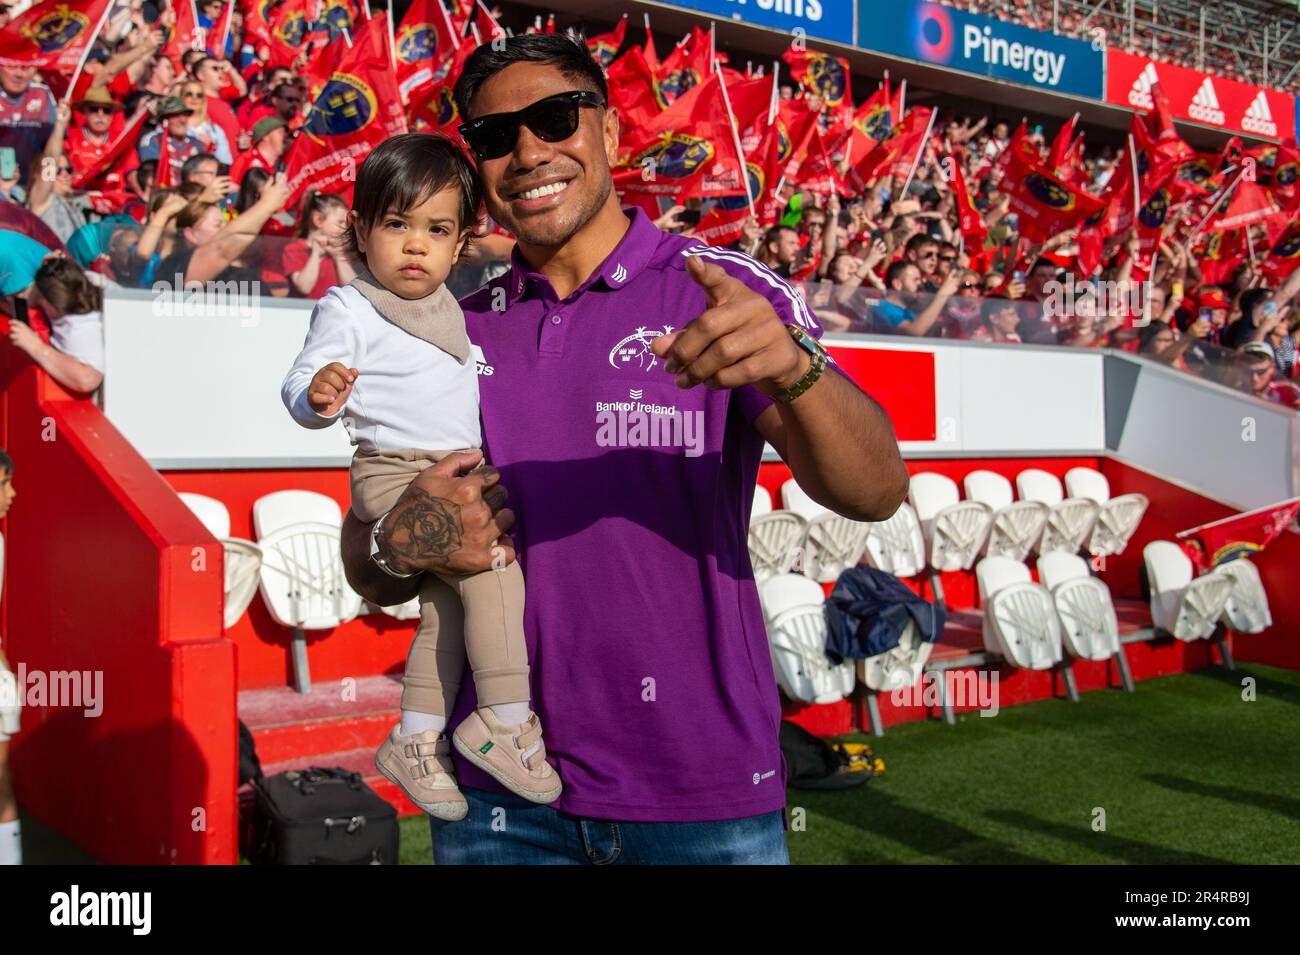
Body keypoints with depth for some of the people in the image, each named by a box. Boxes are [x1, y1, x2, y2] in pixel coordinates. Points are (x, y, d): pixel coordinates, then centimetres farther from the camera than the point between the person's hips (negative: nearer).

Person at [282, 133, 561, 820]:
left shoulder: (445, 306, 13)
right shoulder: (348, 308, -10)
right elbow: (300, 388, -17)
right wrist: (318, 395, -37)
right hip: (394, 475, -9)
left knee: (450, 607, 13)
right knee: (491, 561, -23)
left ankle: (415, 742, 25)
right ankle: (505, 721, -13)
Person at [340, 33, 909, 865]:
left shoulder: (724, 290, -5)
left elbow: (876, 493, -17)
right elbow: (370, 577, 9)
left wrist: (794, 368, -36)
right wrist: (400, 545, -13)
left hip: (701, 792, -3)